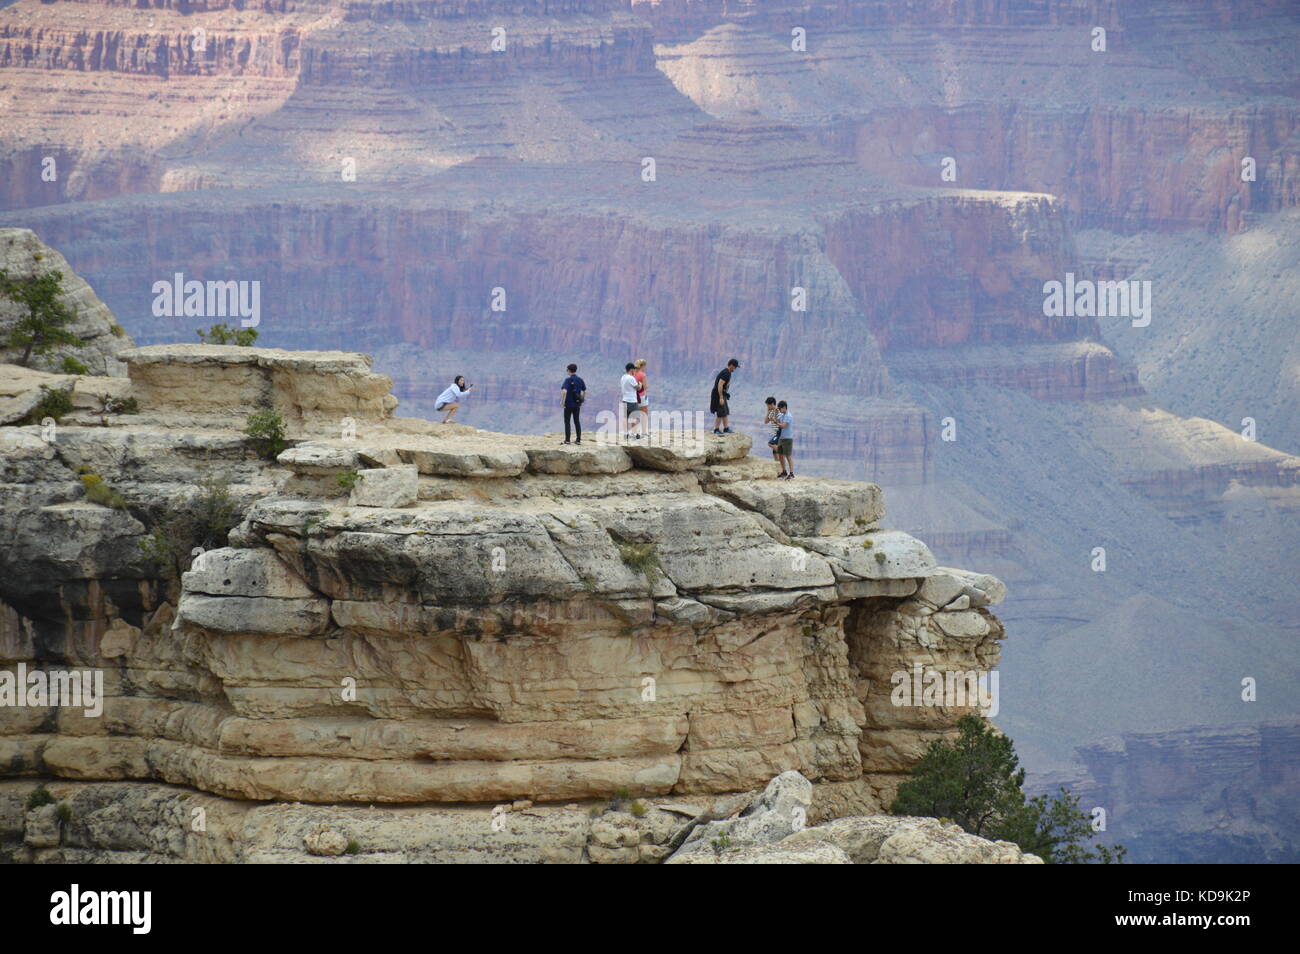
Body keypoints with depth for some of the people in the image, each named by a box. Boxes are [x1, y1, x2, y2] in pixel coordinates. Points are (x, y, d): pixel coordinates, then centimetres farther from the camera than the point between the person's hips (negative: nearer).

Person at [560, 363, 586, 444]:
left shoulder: (568, 380, -14)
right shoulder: (580, 380, 1)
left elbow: (564, 391, -26)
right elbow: (584, 391, 12)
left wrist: (562, 401, -14)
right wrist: (581, 400, 23)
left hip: (569, 404, -4)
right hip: (577, 404, 4)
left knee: (567, 421, 6)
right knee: (577, 422, 10)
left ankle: (567, 439, 4)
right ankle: (578, 439, 7)